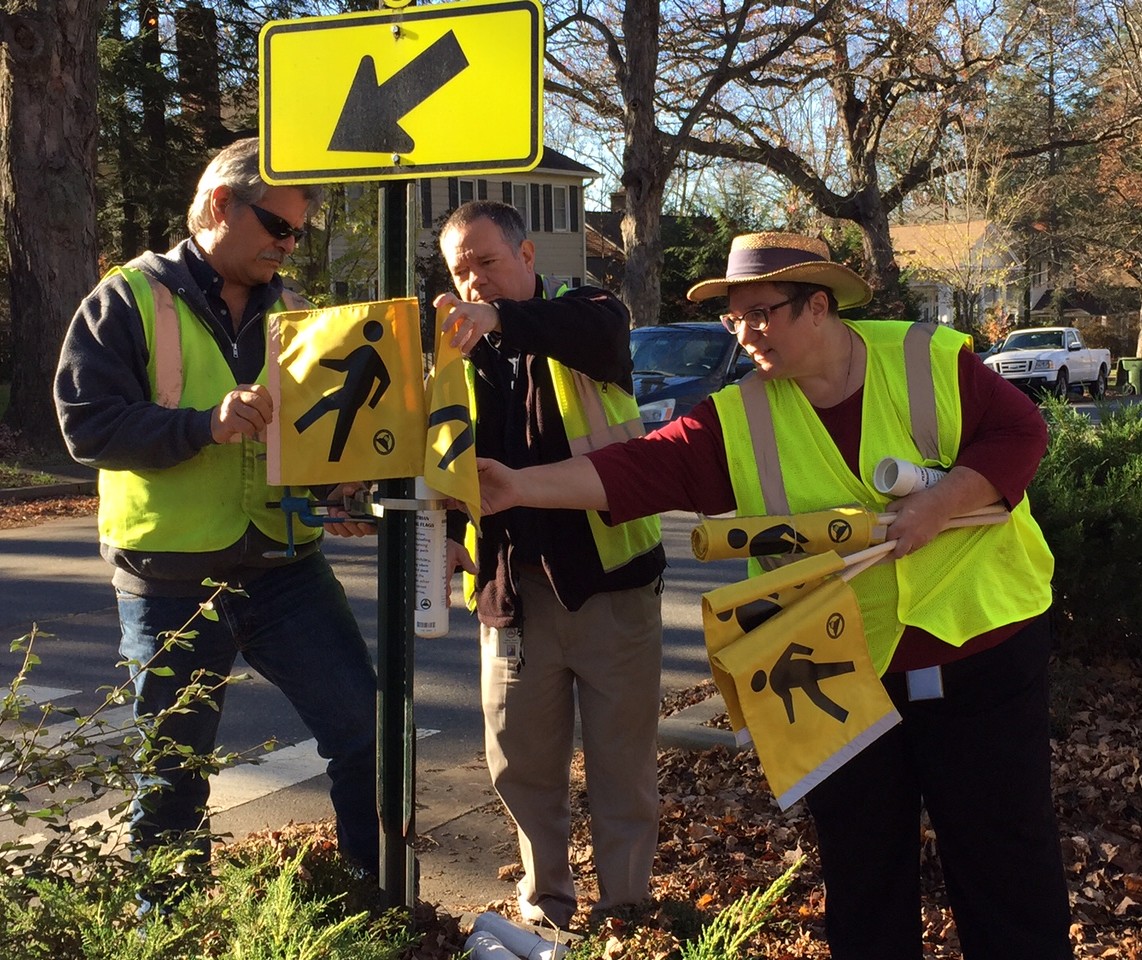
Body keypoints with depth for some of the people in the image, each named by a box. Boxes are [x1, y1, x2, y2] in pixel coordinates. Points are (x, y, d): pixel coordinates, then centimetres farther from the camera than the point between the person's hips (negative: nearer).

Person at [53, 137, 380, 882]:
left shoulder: (289, 310, 11)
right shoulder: (129, 300, -3)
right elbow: (87, 422, -13)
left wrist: (338, 490, -4)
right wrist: (205, 424, -24)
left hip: (285, 564, 4)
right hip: (172, 582, -3)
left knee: (363, 730, 1)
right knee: (172, 774, 10)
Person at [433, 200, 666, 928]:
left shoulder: (584, 315, -1)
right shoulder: (462, 355, 12)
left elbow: (602, 329, -26)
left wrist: (501, 318, -43)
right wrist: (444, 531, -10)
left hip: (609, 578, -4)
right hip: (511, 589, 4)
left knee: (623, 765, 6)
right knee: (522, 764, 12)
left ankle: (626, 908, 22)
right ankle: (545, 906, 31)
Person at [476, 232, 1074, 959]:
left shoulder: (933, 360, -8)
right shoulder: (738, 420, -5)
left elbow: (1021, 432, -8)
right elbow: (637, 471, -15)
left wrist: (942, 502, -23)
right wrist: (520, 485, -27)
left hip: (985, 648, -2)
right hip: (845, 671, 2)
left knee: (1007, 857, 9)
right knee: (860, 865, 15)